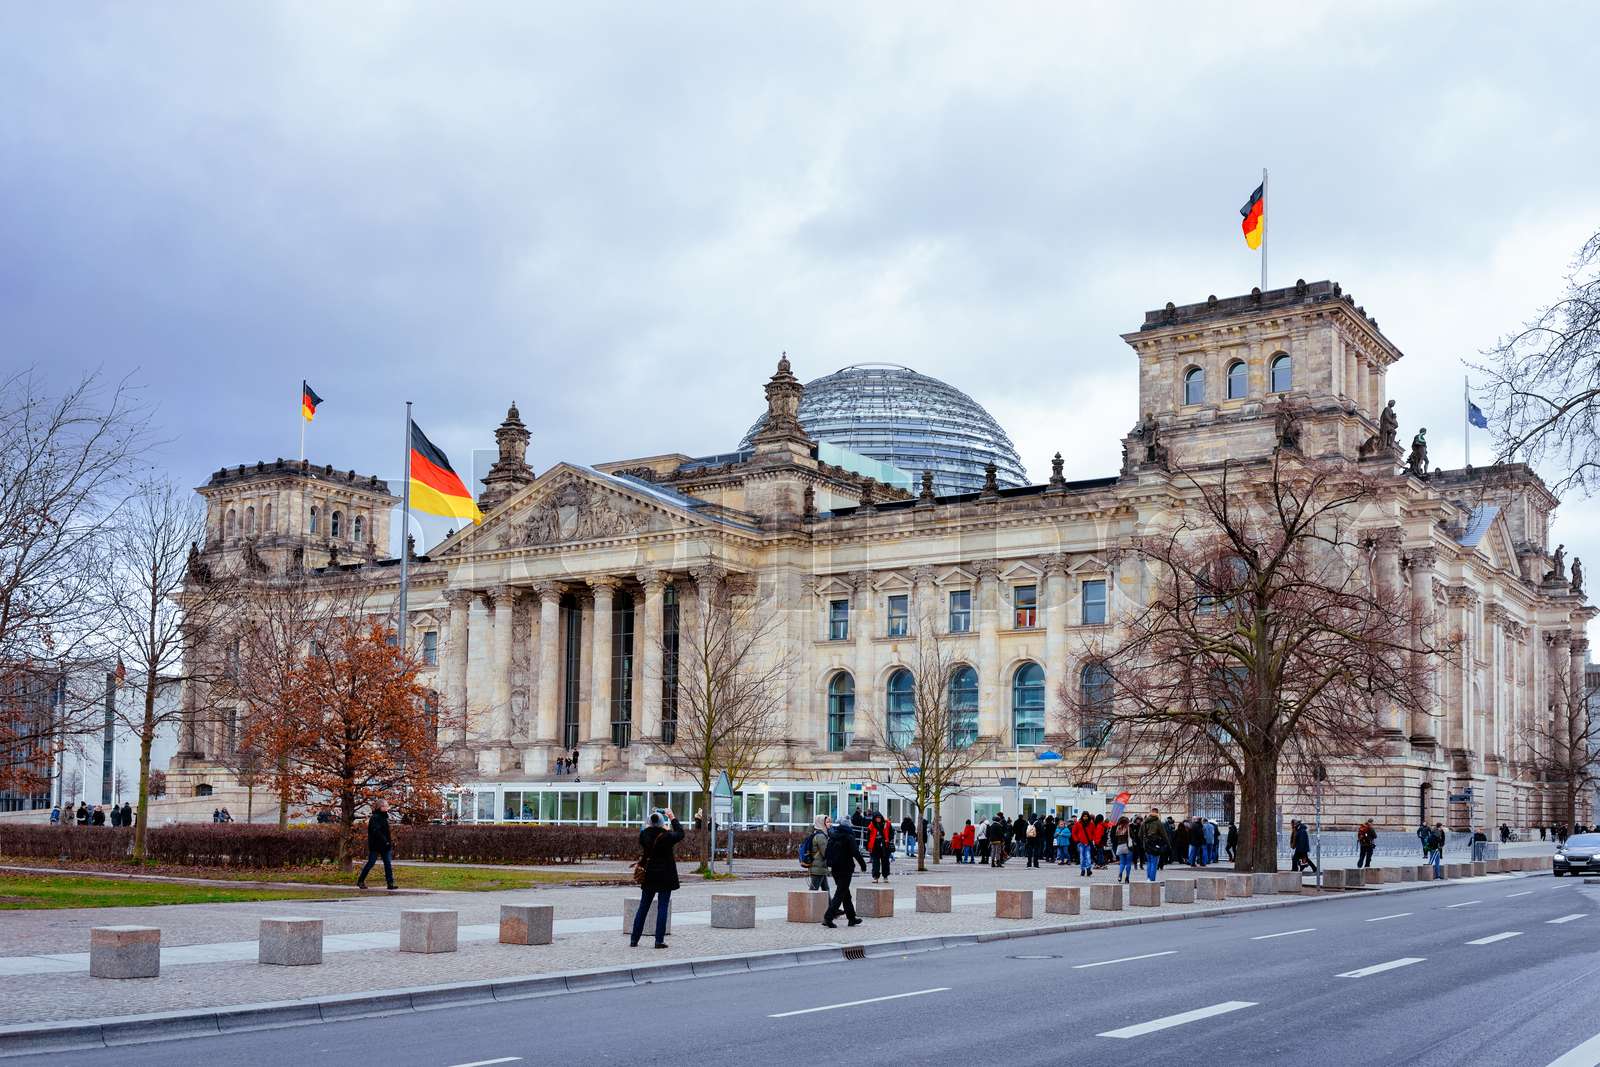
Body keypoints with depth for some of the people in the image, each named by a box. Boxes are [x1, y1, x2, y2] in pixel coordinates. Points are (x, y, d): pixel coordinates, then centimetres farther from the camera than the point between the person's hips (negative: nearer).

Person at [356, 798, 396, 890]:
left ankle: (390, 883, -3)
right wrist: (385, 841, -25)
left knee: (388, 864, 0)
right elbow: (376, 831, -23)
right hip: (375, 845, -8)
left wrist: (389, 842, 9)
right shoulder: (375, 817, -13)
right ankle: (360, 881, 18)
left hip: (385, 845, 8)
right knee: (370, 863, 2)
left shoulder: (384, 817, 14)